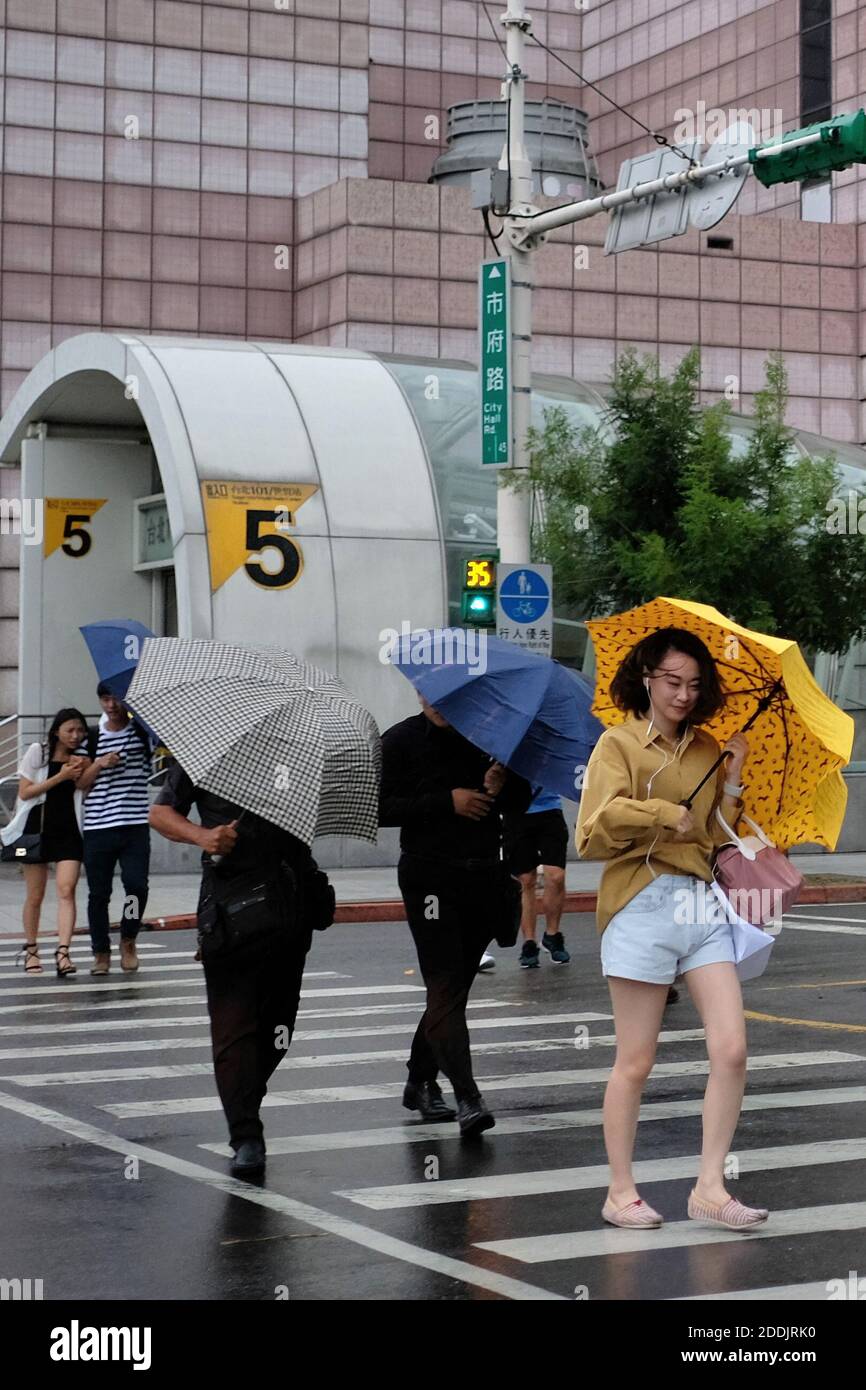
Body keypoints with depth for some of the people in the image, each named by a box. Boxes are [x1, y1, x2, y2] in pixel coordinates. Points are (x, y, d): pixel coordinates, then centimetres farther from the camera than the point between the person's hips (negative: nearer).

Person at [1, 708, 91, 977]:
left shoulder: (82, 758, 8)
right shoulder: (38, 752, -1)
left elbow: (87, 795, 10)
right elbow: (25, 792, -6)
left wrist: (83, 775, -9)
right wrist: (60, 777, -14)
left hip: (69, 831, 2)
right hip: (38, 828, -2)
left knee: (67, 889, -15)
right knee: (35, 895, 6)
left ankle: (63, 951, -22)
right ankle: (31, 950, 22)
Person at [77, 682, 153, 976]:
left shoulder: (142, 731, 4)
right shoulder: (93, 737, 9)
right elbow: (80, 782, 9)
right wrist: (99, 764, -9)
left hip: (135, 825, -1)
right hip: (97, 827, 1)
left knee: (136, 885, -11)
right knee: (98, 893, 5)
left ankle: (128, 940, 13)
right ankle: (101, 952, 17)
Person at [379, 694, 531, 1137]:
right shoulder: (401, 740, 1)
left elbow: (522, 801, 13)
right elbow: (383, 808, -8)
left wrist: (500, 788, -9)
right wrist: (448, 801, -15)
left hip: (484, 877, 4)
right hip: (428, 879, -4)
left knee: (453, 987, 12)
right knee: (445, 987, -12)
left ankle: (420, 1082, 27)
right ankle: (467, 1099, -18)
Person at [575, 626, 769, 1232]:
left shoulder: (708, 749, 15)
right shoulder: (619, 744, 0)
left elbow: (719, 839, 12)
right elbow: (600, 823, -13)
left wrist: (732, 779, 2)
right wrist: (667, 814, -9)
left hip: (704, 905, 5)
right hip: (643, 904, -5)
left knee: (732, 1050, -5)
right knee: (636, 1063, 1)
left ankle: (710, 1187, 4)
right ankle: (621, 1191, 13)